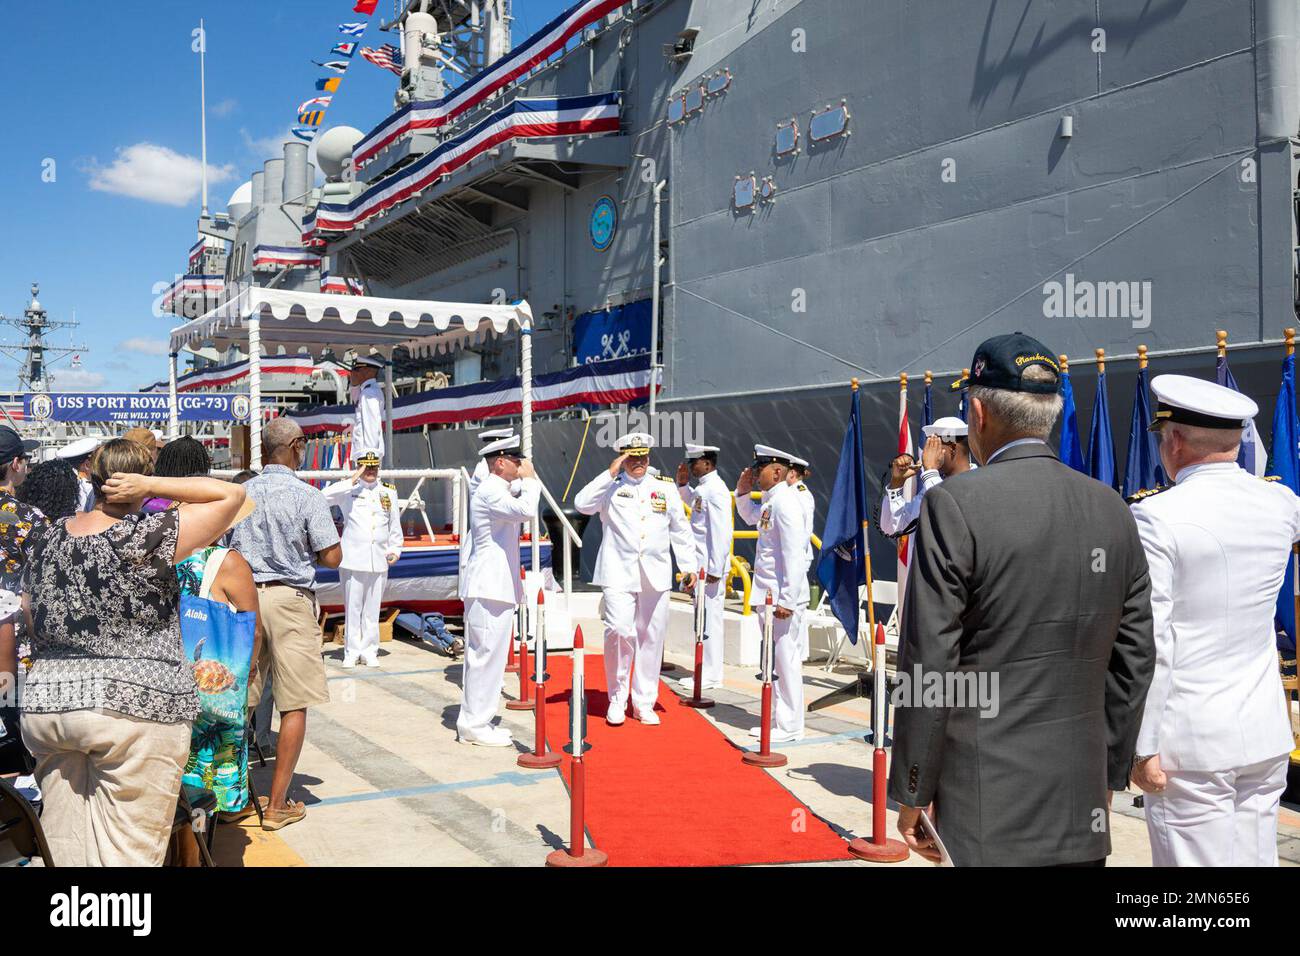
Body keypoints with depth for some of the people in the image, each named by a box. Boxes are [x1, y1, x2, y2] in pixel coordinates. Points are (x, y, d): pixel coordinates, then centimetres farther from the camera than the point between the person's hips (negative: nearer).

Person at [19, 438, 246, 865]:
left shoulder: (47, 541, 8)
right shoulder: (149, 536, -12)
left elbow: (30, 618, 18)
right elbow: (232, 494, -9)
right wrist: (151, 486, -11)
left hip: (45, 704, 6)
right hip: (134, 708, -6)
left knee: (67, 847, 16)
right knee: (127, 854, 2)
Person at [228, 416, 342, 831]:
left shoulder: (241, 492, 6)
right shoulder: (307, 496, -9)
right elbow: (332, 557, -10)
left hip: (245, 596, 5)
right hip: (289, 599, -5)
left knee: (239, 700, 11)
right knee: (295, 704, 3)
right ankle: (278, 804, 5)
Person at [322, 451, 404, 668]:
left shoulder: (389, 492, 13)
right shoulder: (349, 490, 2)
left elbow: (395, 525, 18)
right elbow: (325, 497, -17)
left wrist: (395, 549, 8)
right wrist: (352, 482, -16)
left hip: (379, 561, 3)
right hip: (353, 559, -3)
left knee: (372, 609, 7)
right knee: (352, 608, 2)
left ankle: (369, 651, 15)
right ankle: (352, 652, 10)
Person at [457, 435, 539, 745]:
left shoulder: (496, 490, 19)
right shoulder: (490, 491, -15)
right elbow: (526, 510, -29)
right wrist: (529, 480, -14)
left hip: (494, 585, 11)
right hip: (489, 586, -11)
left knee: (482, 655, 13)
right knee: (486, 654, -7)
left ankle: (473, 722, 19)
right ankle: (474, 725, -1)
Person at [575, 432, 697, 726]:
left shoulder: (665, 488, 14)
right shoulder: (611, 486, 5)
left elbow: (680, 530, 18)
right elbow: (582, 504, -13)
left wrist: (689, 566, 13)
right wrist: (611, 473, -12)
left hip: (656, 576, 3)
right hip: (618, 573, -3)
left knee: (651, 638, 5)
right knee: (619, 631, -15)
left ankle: (644, 703, 18)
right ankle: (617, 698, 5)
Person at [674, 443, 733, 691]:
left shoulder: (716, 490, -16)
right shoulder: (703, 488, 12)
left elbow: (722, 532, -21)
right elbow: (693, 503, 37)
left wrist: (715, 569, -21)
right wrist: (682, 484, 20)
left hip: (711, 567, -10)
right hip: (702, 566, 10)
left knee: (710, 618, -4)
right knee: (704, 618, 14)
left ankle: (711, 675, 3)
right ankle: (706, 672, 22)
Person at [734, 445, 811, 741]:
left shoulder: (786, 502, -16)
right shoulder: (769, 501, 12)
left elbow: (795, 555, -22)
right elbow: (751, 517, 37)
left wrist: (787, 600, -23)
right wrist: (743, 492, 18)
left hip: (783, 597, -10)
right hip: (767, 595, 10)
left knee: (786, 658, -3)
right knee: (773, 659, 15)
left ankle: (790, 726, 5)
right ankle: (779, 720, 24)